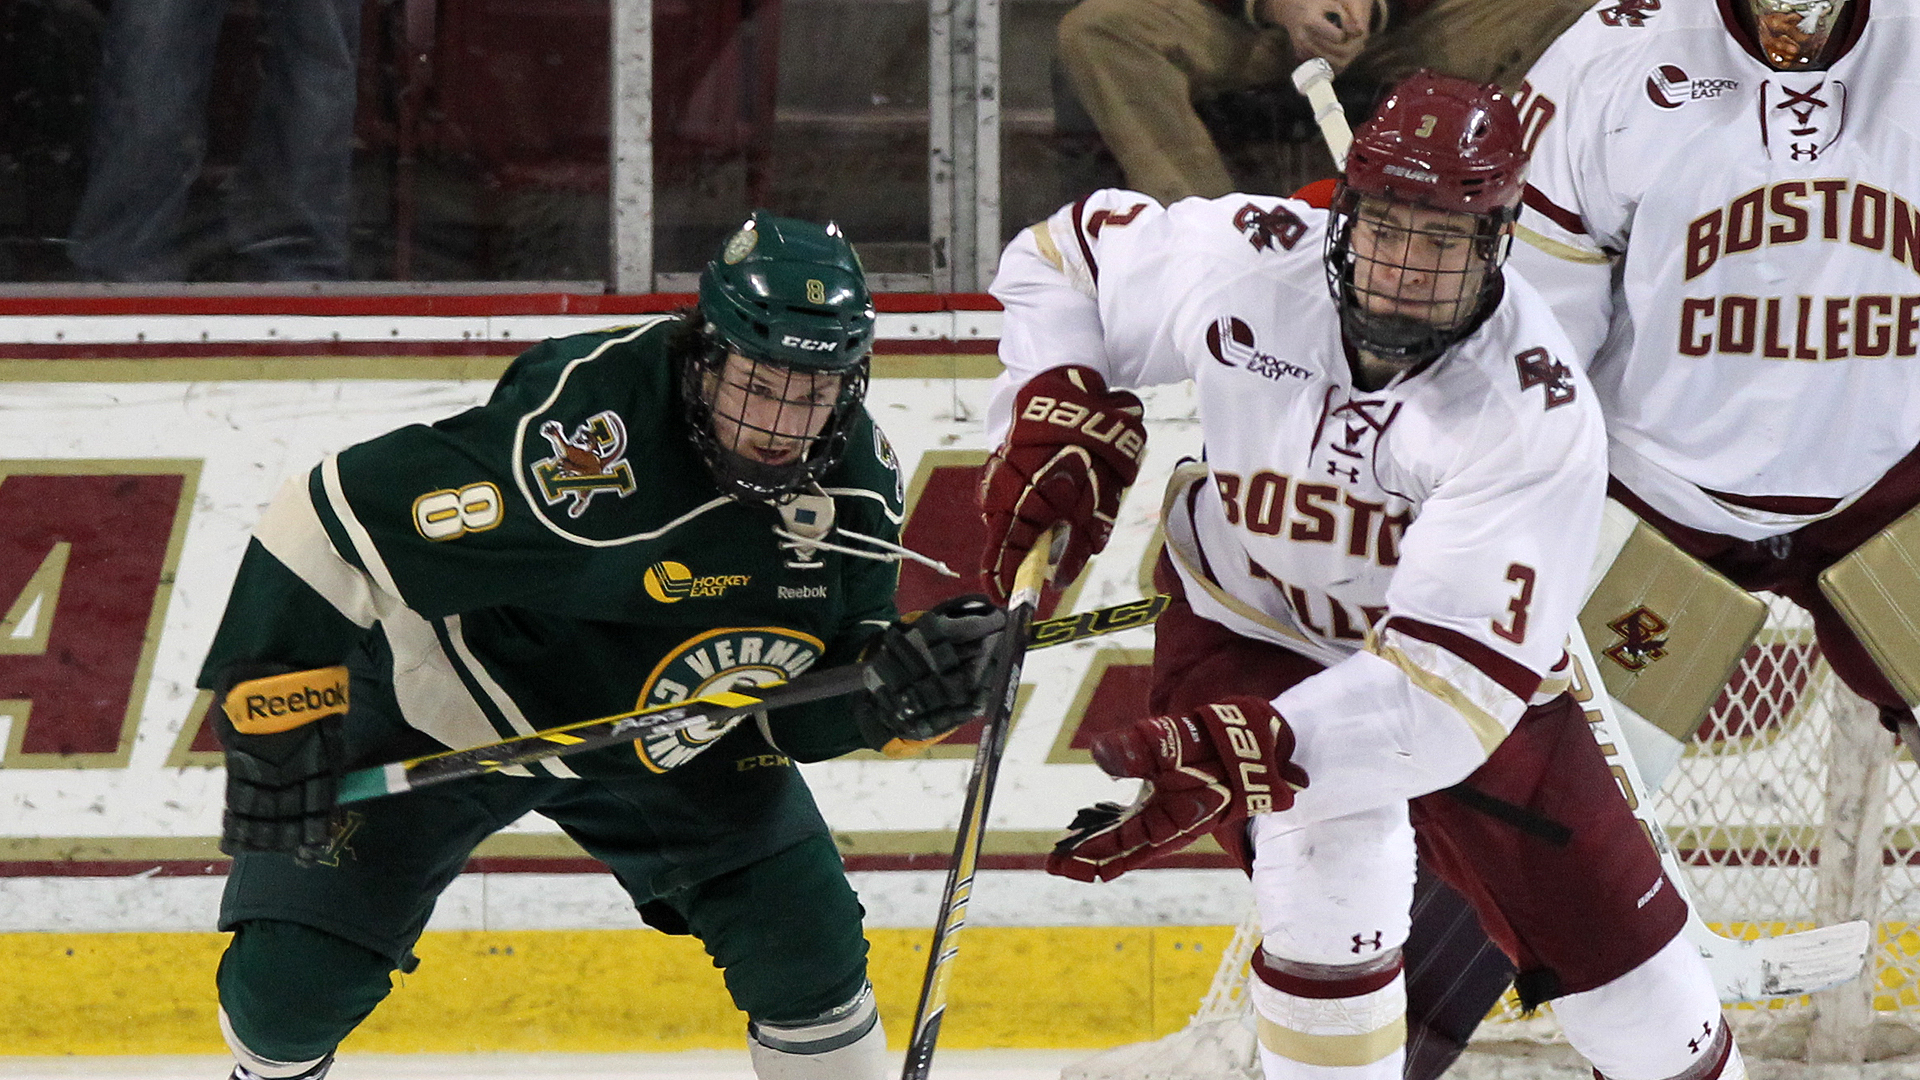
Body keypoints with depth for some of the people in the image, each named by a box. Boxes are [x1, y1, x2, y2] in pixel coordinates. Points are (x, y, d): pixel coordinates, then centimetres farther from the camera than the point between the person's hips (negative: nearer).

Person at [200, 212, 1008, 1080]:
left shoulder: (856, 477, -15)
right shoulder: (578, 437, -37)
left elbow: (805, 712, -6)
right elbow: (327, 525, -34)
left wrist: (901, 687, -28)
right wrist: (276, 720, -35)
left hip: (665, 733, 5)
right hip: (445, 714, -5)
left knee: (804, 945, -6)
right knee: (291, 974, -11)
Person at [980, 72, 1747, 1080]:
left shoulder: (1535, 418, -33)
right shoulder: (1246, 261, -24)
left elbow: (1451, 685, -39)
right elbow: (1060, 258, -2)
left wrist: (1242, 760, -50)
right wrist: (1058, 421, -18)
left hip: (1469, 672, 0)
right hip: (1249, 634, 0)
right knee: (1332, 870, -32)